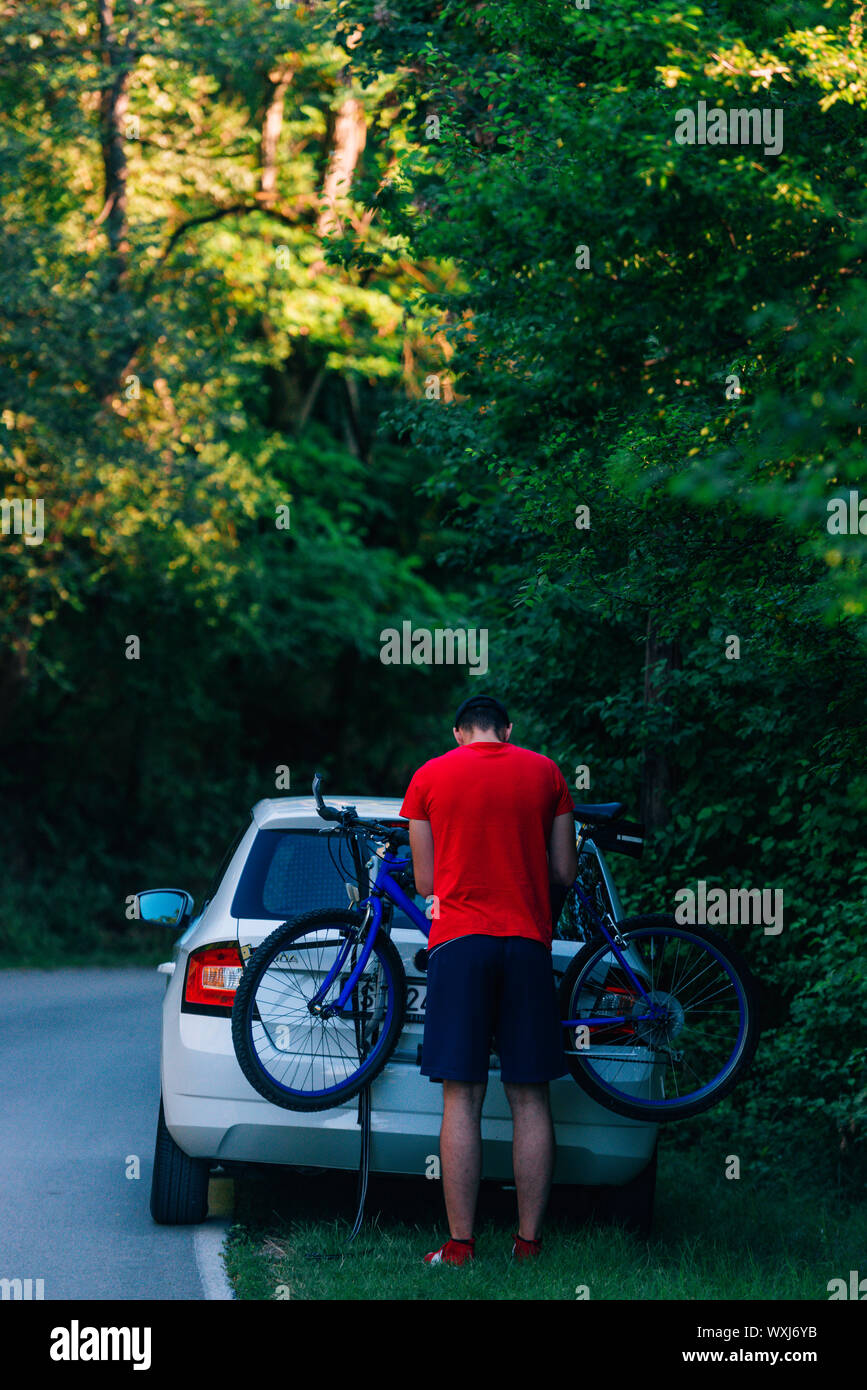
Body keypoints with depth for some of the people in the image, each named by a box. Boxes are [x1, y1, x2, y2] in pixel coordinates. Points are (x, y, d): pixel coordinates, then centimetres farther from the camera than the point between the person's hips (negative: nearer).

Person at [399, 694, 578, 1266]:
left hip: (459, 942, -1)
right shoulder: (545, 772, 9)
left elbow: (426, 881, 8)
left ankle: (460, 1245, -5)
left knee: (462, 1100, -2)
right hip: (528, 945, 1)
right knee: (530, 1099, 4)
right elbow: (565, 874, 10)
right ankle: (530, 1241, 4)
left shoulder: (429, 777, 6)